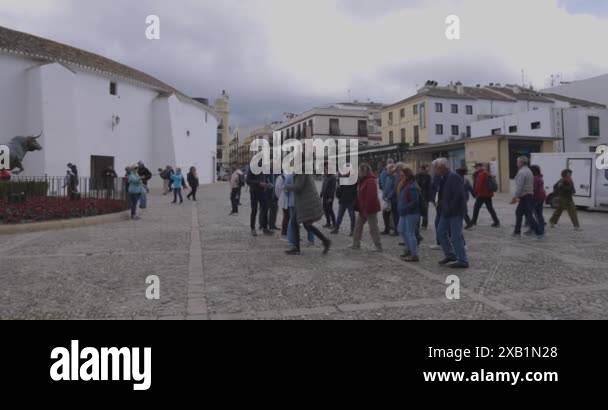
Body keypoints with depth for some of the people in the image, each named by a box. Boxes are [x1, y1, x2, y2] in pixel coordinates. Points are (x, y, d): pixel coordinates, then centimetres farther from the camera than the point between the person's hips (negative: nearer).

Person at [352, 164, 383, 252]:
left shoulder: (371, 181, -19)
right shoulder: (363, 181, 12)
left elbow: (371, 197, -25)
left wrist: (367, 209, -25)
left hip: (370, 209, -10)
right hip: (363, 209, 10)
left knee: (373, 228, -3)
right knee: (358, 226, 13)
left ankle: (379, 247, 4)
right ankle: (356, 245, 20)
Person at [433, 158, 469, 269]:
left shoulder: (454, 177, -18)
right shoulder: (444, 178, 10)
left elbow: (458, 195, -25)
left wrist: (451, 209, -20)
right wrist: (440, 207, 6)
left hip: (456, 212, -10)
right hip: (446, 212, 10)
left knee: (456, 237, -4)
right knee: (441, 232, 15)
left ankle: (462, 261, 6)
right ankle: (450, 255, 28)